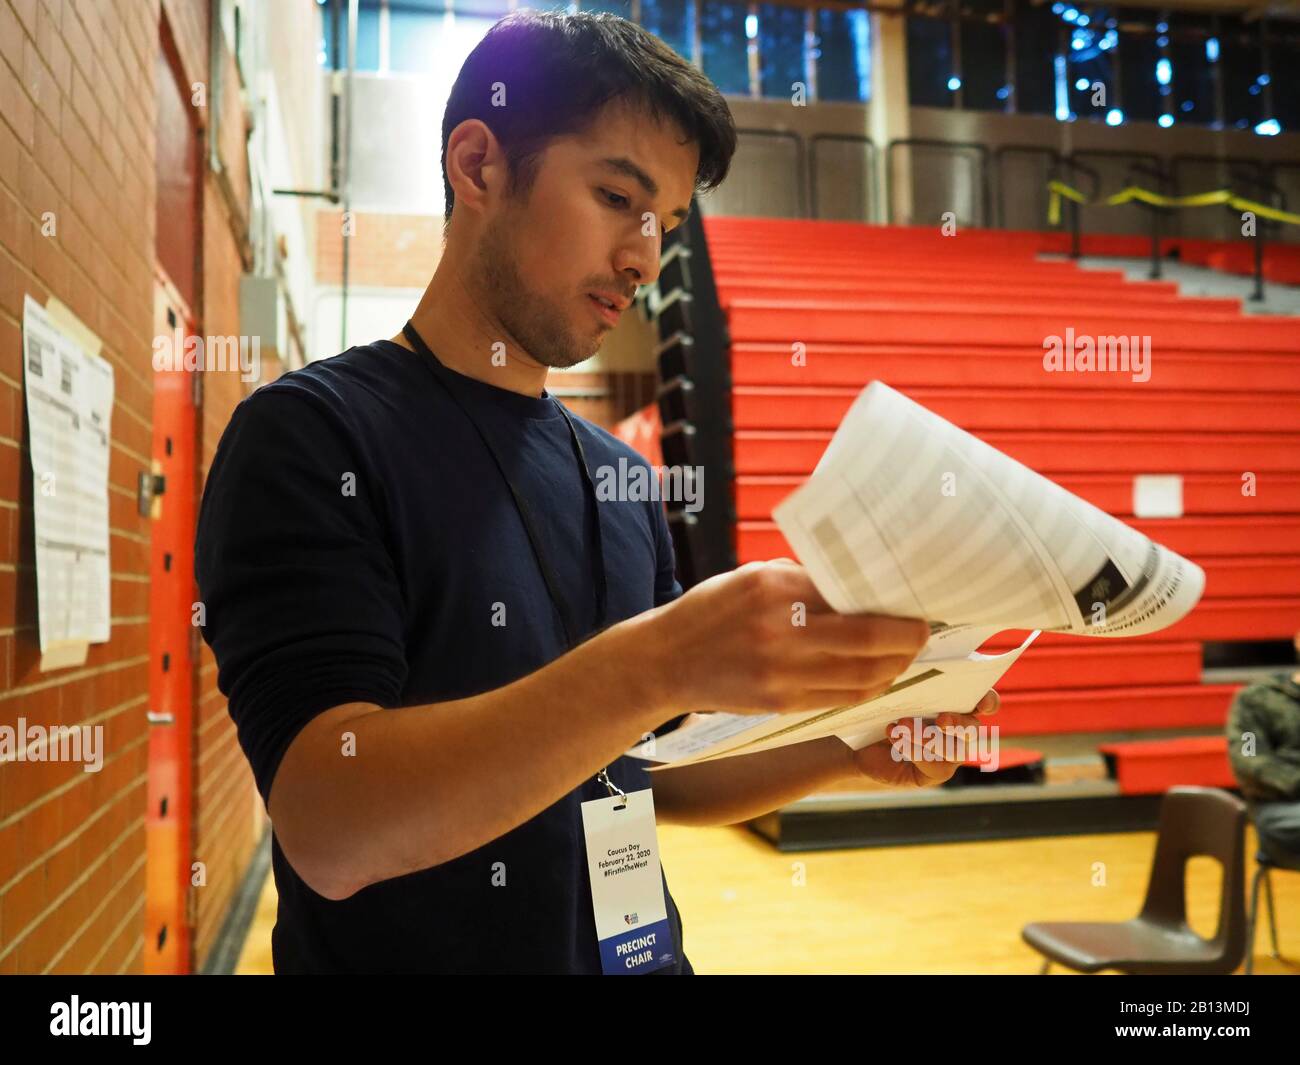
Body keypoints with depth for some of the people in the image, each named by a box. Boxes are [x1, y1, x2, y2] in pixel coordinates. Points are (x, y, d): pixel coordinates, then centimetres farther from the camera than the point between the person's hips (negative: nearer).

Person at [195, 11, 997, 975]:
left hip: (636, 949, 6)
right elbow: (331, 830, -25)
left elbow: (649, 774, 8)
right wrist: (652, 665, -36)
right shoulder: (309, 435, -15)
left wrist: (848, 748, -7)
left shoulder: (621, 477, 3)